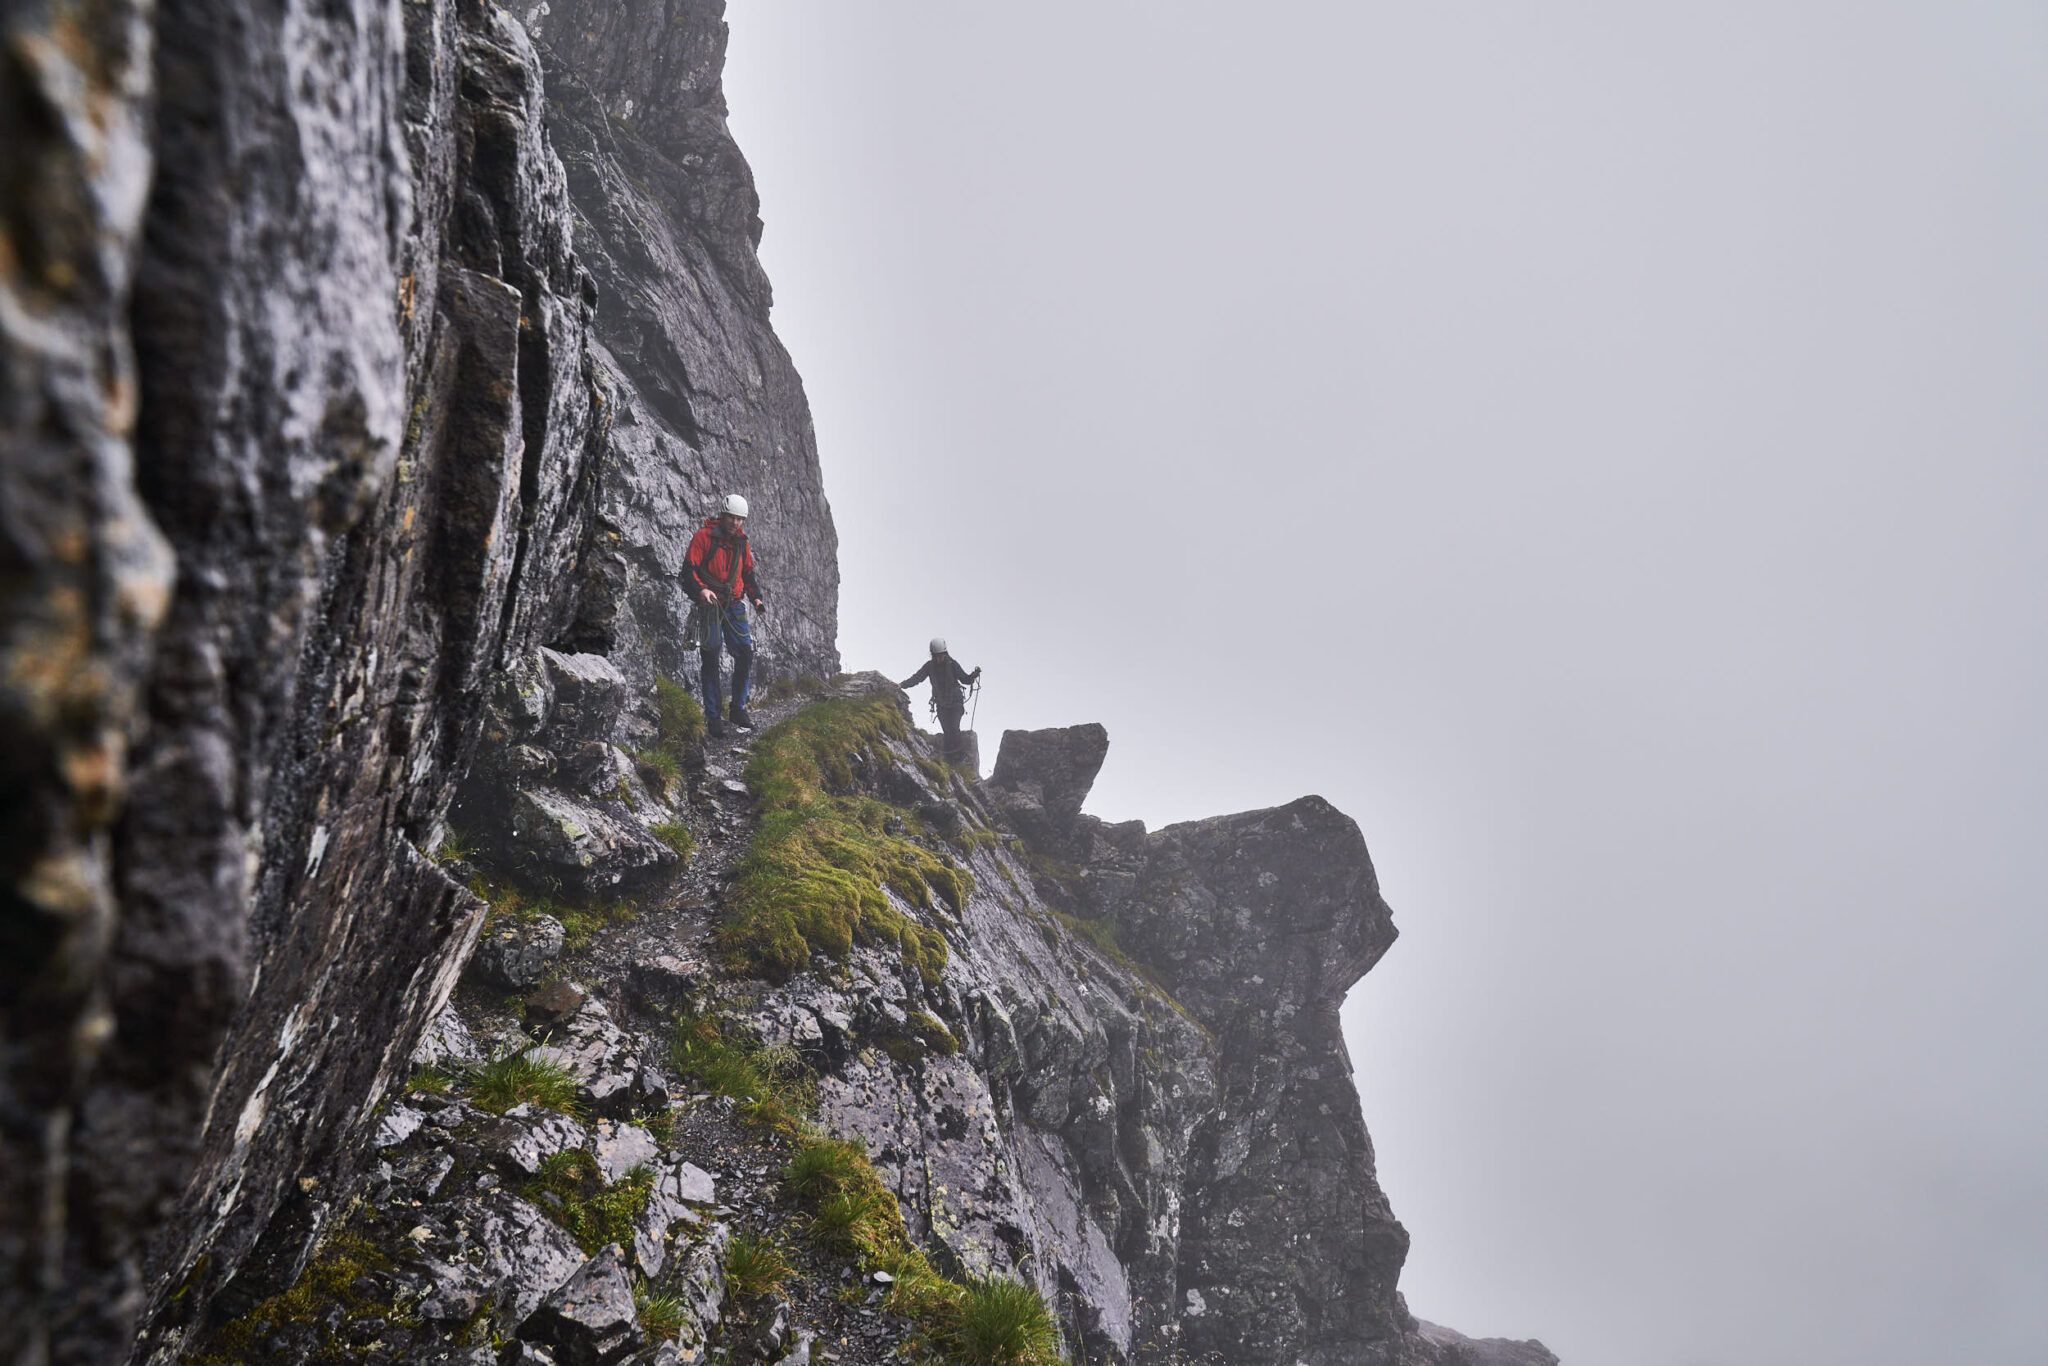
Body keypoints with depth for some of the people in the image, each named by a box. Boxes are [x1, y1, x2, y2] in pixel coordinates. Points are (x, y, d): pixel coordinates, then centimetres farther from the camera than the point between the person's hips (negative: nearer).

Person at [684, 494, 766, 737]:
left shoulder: (741, 542, 13)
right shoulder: (704, 536, -6)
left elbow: (748, 574, 23)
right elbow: (689, 569, -11)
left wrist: (756, 597, 8)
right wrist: (701, 589, -27)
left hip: (734, 605, 6)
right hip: (710, 605, -6)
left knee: (746, 654, -1)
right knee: (711, 660, -3)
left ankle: (738, 710, 12)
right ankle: (713, 716, 2)